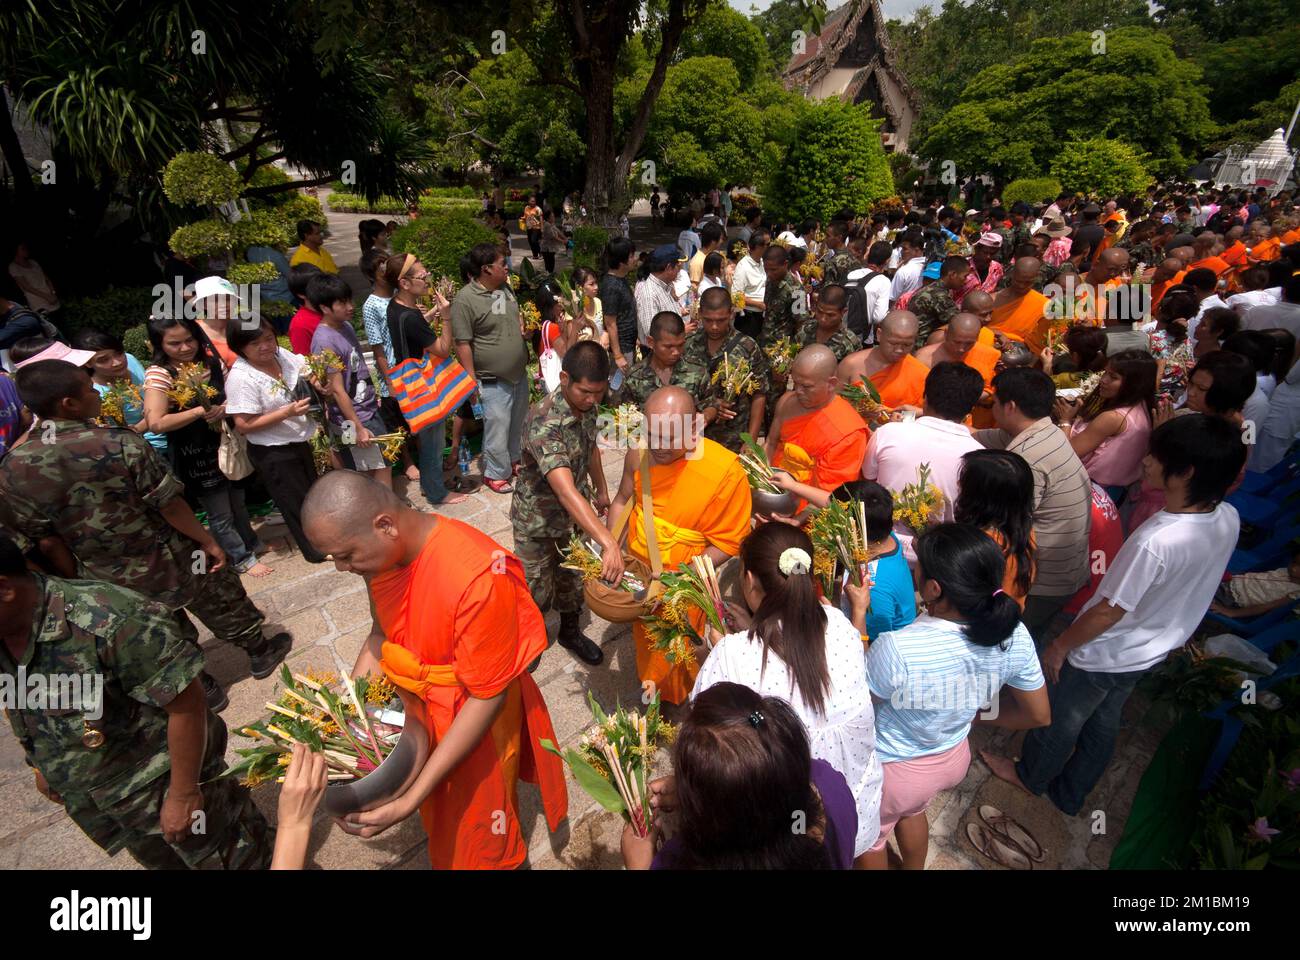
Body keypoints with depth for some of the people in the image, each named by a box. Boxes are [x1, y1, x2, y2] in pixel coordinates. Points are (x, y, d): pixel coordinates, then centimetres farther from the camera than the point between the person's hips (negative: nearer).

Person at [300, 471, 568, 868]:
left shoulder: (478, 579, -36)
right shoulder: (381, 549, -13)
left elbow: (486, 698, -27)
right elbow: (381, 631, 4)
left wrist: (409, 801, -27)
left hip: (475, 715, -5)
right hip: (418, 704, 6)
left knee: (476, 823, 18)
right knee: (438, 814, 26)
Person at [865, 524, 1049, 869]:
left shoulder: (895, 649, -42)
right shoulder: (1014, 636, -23)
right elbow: (1039, 715, -6)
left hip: (891, 771, -5)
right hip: (952, 761, 5)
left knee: (871, 837, 27)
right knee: (912, 811, 37)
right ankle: (913, 869, 62)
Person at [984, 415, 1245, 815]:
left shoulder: (1156, 542, -40)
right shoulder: (1228, 518, -15)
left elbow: (1109, 612, -26)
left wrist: (1060, 647, -13)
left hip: (1103, 656, -7)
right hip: (1152, 651, 8)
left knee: (1059, 720, 20)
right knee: (1103, 723, 28)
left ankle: (1031, 776, 48)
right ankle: (1069, 794, 50)